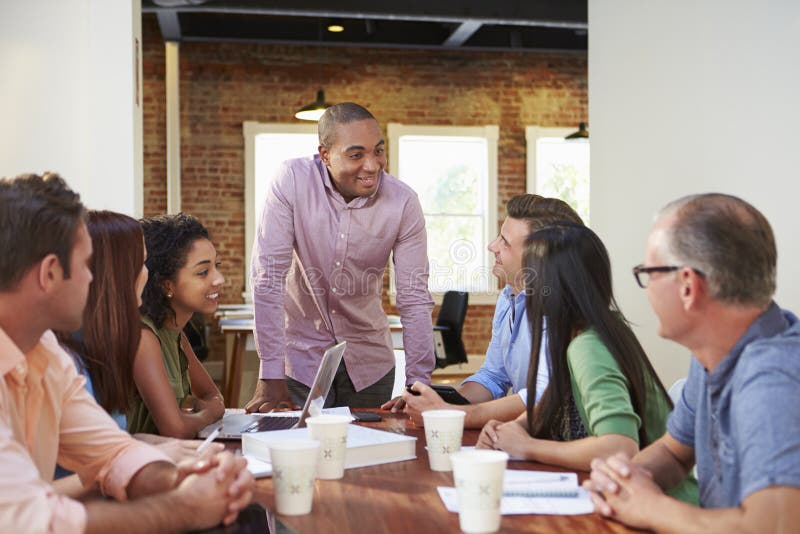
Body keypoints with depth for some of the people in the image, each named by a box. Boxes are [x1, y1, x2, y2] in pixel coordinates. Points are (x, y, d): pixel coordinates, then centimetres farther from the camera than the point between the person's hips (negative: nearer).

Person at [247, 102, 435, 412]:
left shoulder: (404, 203, -13)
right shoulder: (292, 181, -18)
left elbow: (415, 299, -9)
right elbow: (268, 278, -19)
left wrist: (418, 382, -15)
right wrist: (271, 375, -20)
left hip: (369, 359, 2)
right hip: (301, 355, -2)